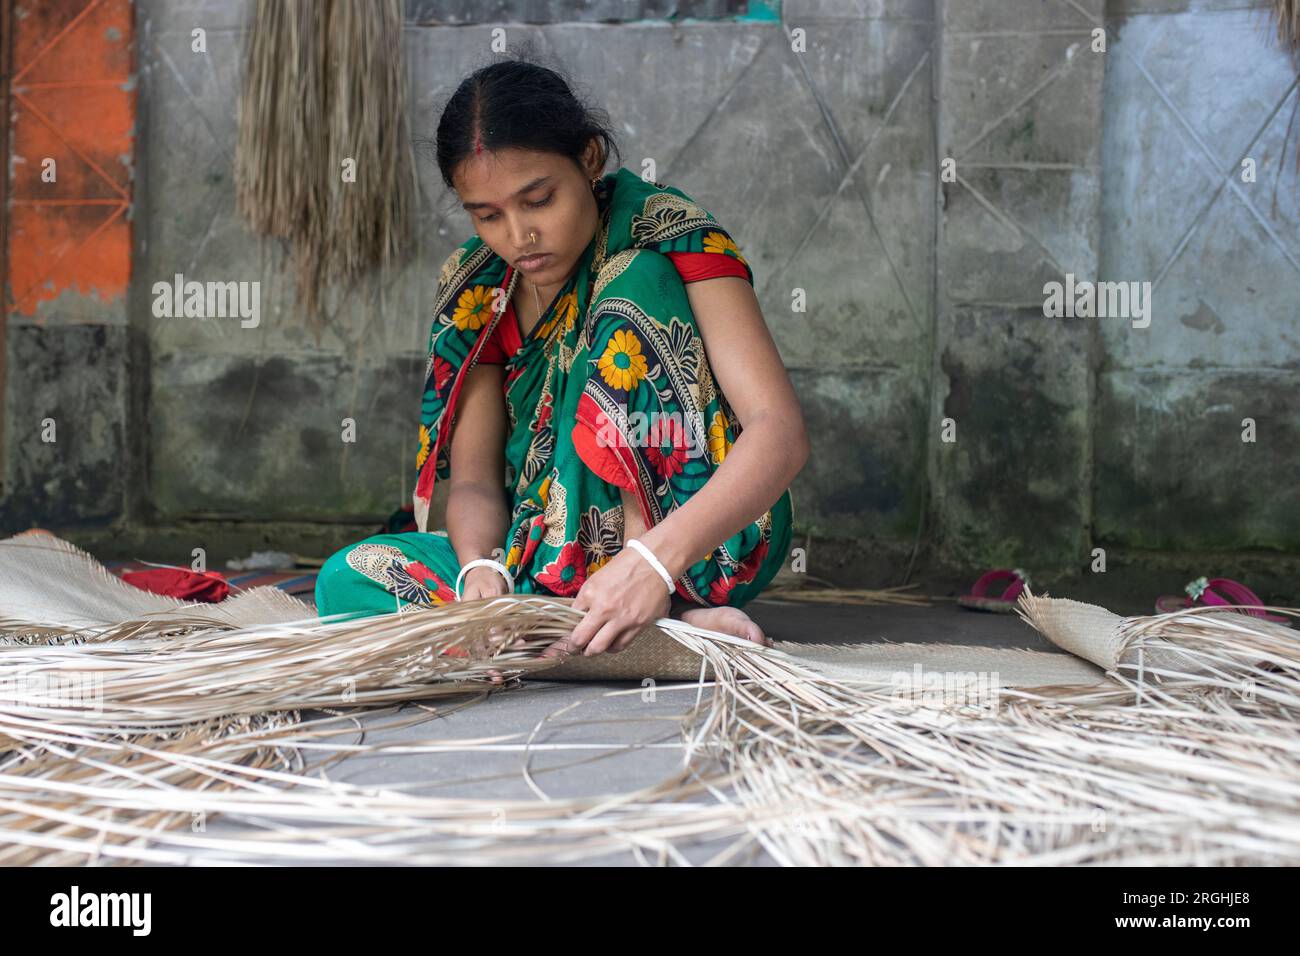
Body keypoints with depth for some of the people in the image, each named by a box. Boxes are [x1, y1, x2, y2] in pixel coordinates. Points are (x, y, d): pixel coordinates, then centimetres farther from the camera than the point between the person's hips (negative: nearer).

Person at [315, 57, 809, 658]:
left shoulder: (665, 231, -12)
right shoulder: (475, 286, 2)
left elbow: (781, 430, -25)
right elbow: (473, 480, 0)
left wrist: (653, 558, -41)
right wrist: (479, 566, -25)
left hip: (709, 540, -4)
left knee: (636, 282, -22)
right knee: (349, 579, -19)